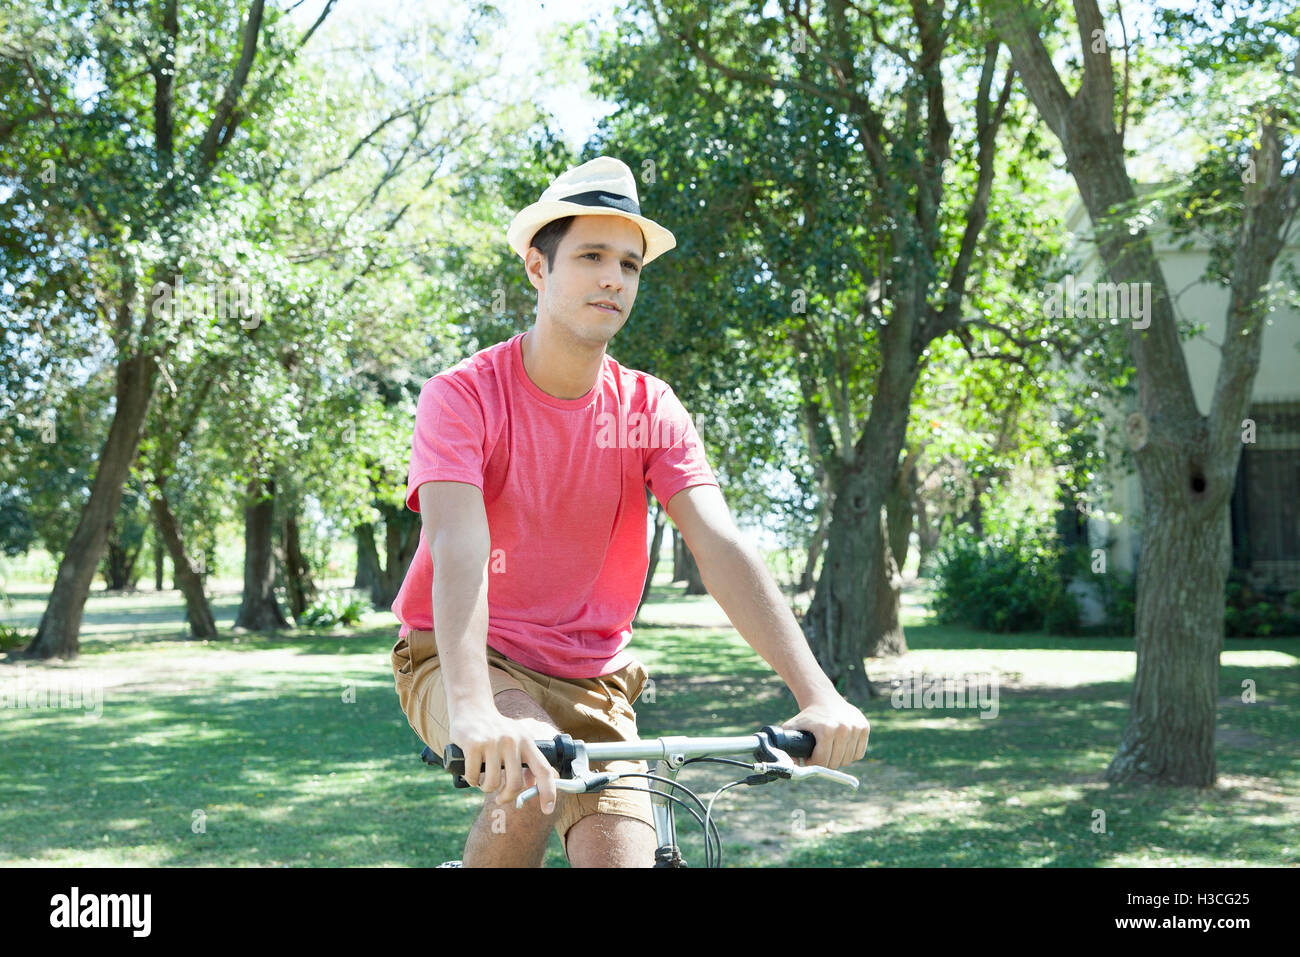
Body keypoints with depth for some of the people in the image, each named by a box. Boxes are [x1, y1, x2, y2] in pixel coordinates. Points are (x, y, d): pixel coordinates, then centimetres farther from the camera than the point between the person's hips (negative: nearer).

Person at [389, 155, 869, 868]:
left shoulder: (650, 409, -4)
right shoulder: (463, 396, -15)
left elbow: (720, 547, -16)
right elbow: (457, 550, -31)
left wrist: (818, 694, -29)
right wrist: (475, 713, -48)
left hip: (589, 677, 4)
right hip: (463, 662, -3)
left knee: (621, 853, -13)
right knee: (537, 767, -33)